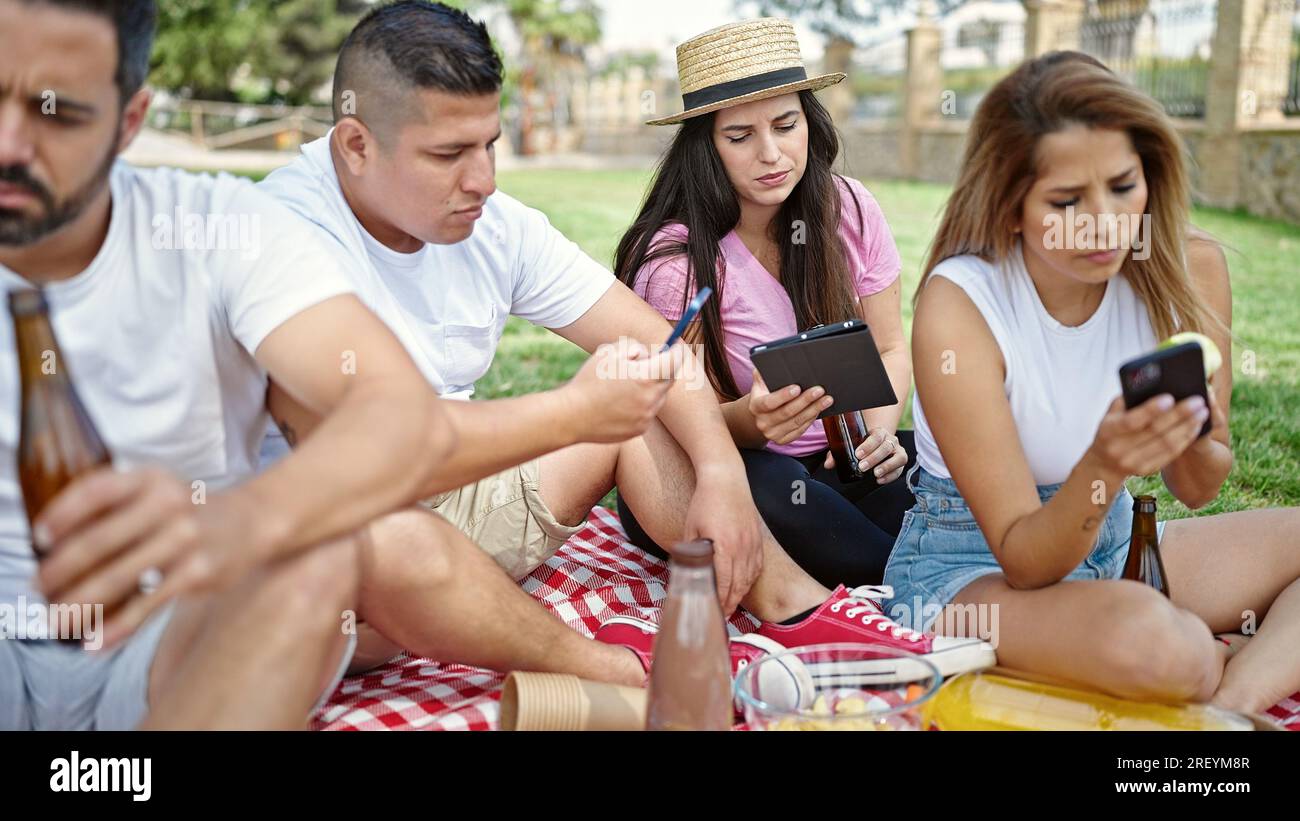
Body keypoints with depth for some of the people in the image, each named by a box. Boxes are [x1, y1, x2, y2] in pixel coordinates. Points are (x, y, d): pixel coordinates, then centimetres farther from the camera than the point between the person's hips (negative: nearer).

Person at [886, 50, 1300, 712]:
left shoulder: (1189, 267, -10)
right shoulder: (957, 306, -23)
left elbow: (1196, 490, 0)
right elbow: (1025, 562, -21)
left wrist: (1192, 439, -25)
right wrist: (1104, 466, -41)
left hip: (1115, 541, 6)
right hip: (969, 567, -6)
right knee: (1152, 644, -36)